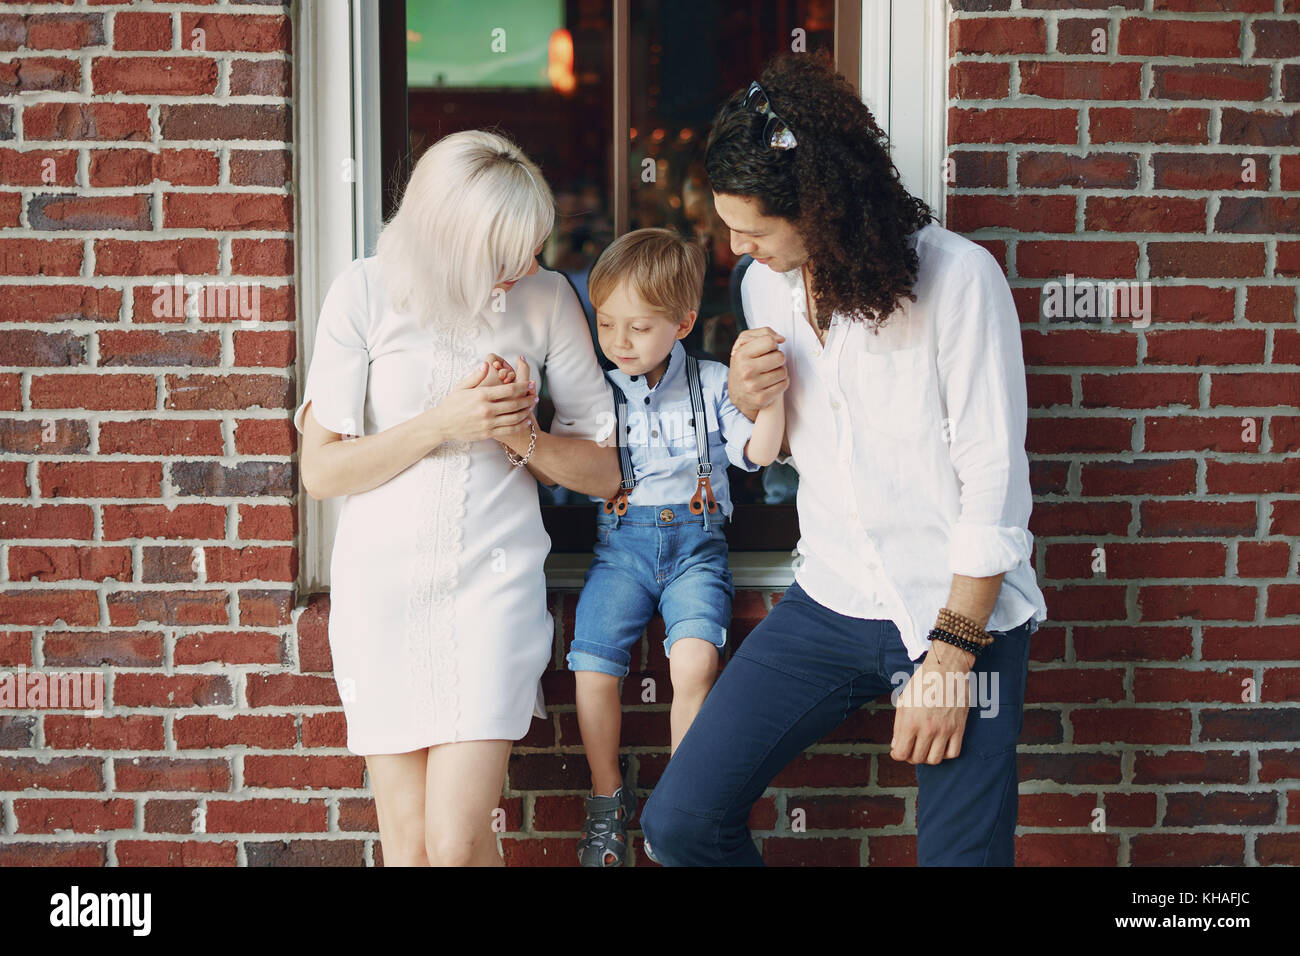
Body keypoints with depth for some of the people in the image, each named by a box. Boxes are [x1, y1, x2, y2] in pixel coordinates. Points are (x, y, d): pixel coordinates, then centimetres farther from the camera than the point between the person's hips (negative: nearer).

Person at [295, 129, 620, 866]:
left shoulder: (548, 299, -1)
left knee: (456, 840, -11)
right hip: (382, 579, 1)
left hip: (493, 578, 0)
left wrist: (521, 433, -13)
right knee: (409, 844, 4)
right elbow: (321, 469, -3)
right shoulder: (366, 292, -4)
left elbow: (602, 471, 6)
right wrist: (443, 424, -14)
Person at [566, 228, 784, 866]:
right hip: (620, 542, 1)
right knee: (593, 668, -15)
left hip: (695, 542, -1)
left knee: (694, 663, -24)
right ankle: (607, 798, 9)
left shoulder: (709, 384, 7)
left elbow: (758, 452, 3)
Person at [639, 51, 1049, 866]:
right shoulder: (767, 283, 6)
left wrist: (951, 656, -14)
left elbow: (993, 484, -13)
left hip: (962, 613, -5)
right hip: (831, 606, 5)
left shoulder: (957, 277, -14)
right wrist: (748, 400, -5)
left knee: (962, 853, -1)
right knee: (680, 822, -2)